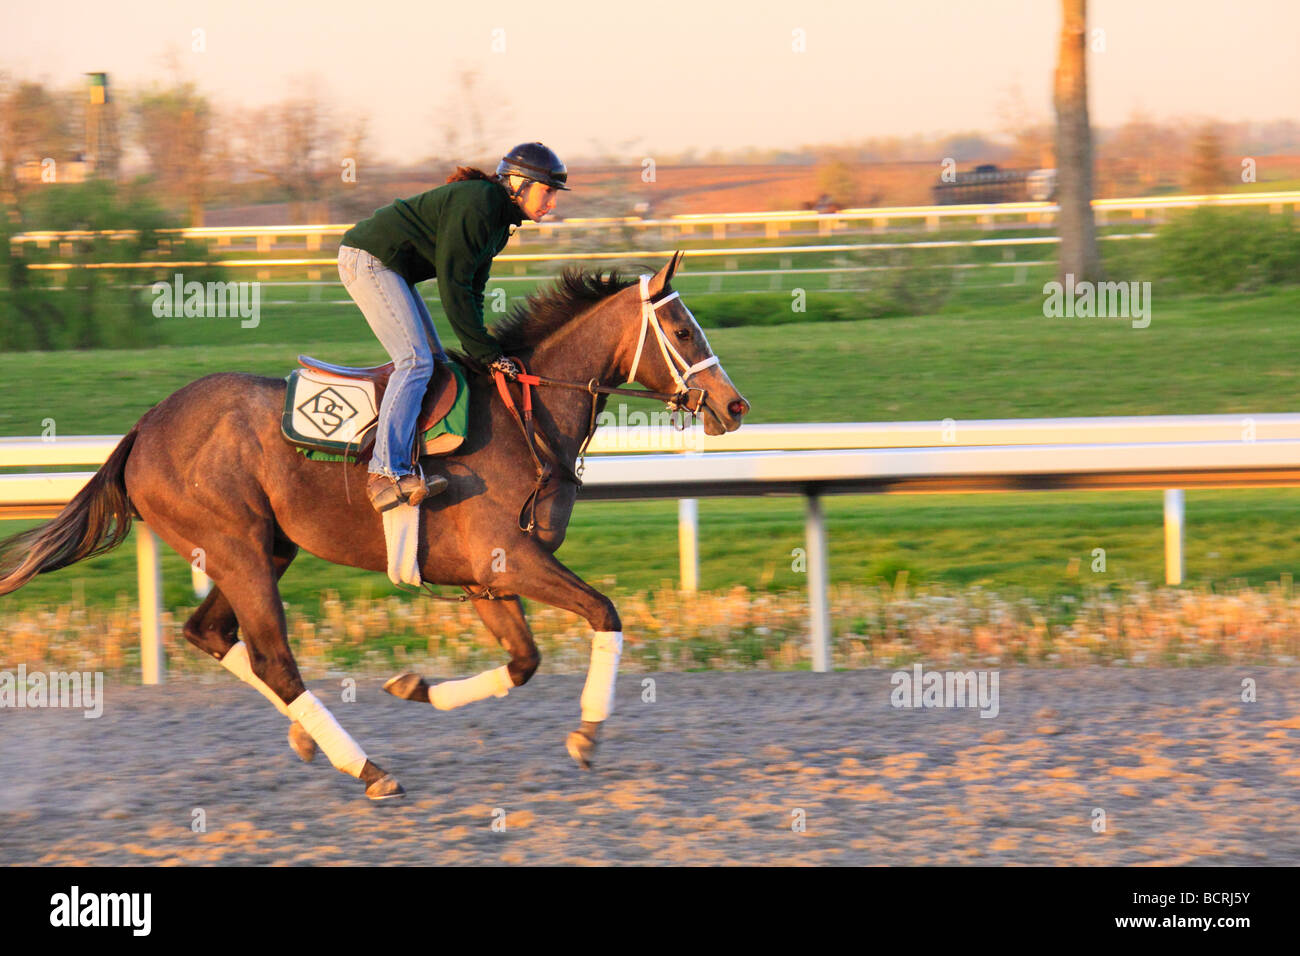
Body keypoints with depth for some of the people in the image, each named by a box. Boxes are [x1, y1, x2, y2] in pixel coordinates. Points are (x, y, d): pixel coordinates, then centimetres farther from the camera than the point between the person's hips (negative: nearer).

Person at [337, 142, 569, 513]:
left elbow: (472, 289, 14)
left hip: (391, 269, 11)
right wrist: (487, 353, -19)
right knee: (417, 360, -19)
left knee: (437, 362, 10)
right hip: (368, 258, -11)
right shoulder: (475, 205, -22)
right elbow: (453, 287, -23)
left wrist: (479, 349, 4)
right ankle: (386, 471, -24)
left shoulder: (500, 221, 9)